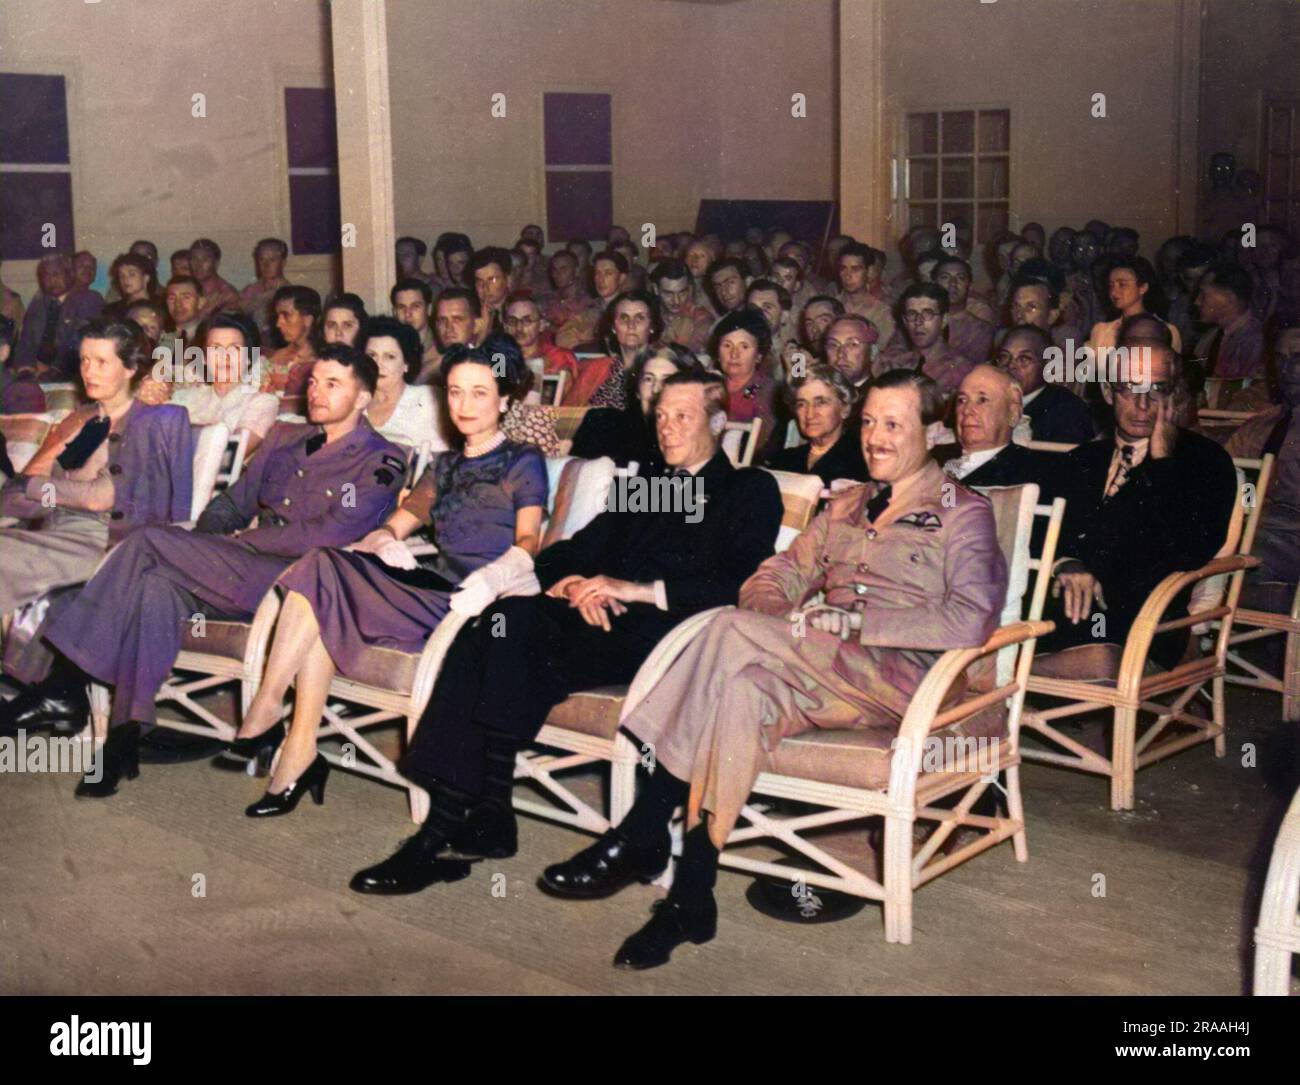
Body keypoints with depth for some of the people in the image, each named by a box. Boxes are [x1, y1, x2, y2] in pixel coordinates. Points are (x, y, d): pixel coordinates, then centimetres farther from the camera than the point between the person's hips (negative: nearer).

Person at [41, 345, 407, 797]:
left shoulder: (381, 461, 0)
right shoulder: (285, 437, 22)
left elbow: (329, 536, -12)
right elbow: (234, 501, 23)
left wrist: (243, 539, -8)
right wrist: (198, 545, 4)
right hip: (242, 572, 6)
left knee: (147, 541, -21)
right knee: (157, 586, -26)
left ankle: (69, 672, -13)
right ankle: (126, 738, -25)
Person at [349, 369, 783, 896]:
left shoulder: (751, 490, 13)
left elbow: (742, 586, -6)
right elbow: (562, 555, 24)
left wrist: (641, 590, -14)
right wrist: (577, 583, -2)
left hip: (664, 632, -6)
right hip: (601, 620, 6)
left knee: (514, 630, -30)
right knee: (504, 622, -26)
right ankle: (444, 825, -30)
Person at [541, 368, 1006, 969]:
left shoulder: (963, 512, 5)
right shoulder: (846, 505, 25)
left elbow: (971, 621, -10)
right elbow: (775, 576, 18)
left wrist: (855, 621, -16)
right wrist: (785, 619, -7)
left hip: (903, 678, -5)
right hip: (822, 679, 5)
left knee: (731, 633, -28)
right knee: (743, 690, -32)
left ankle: (638, 839, -24)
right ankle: (690, 901, -32)